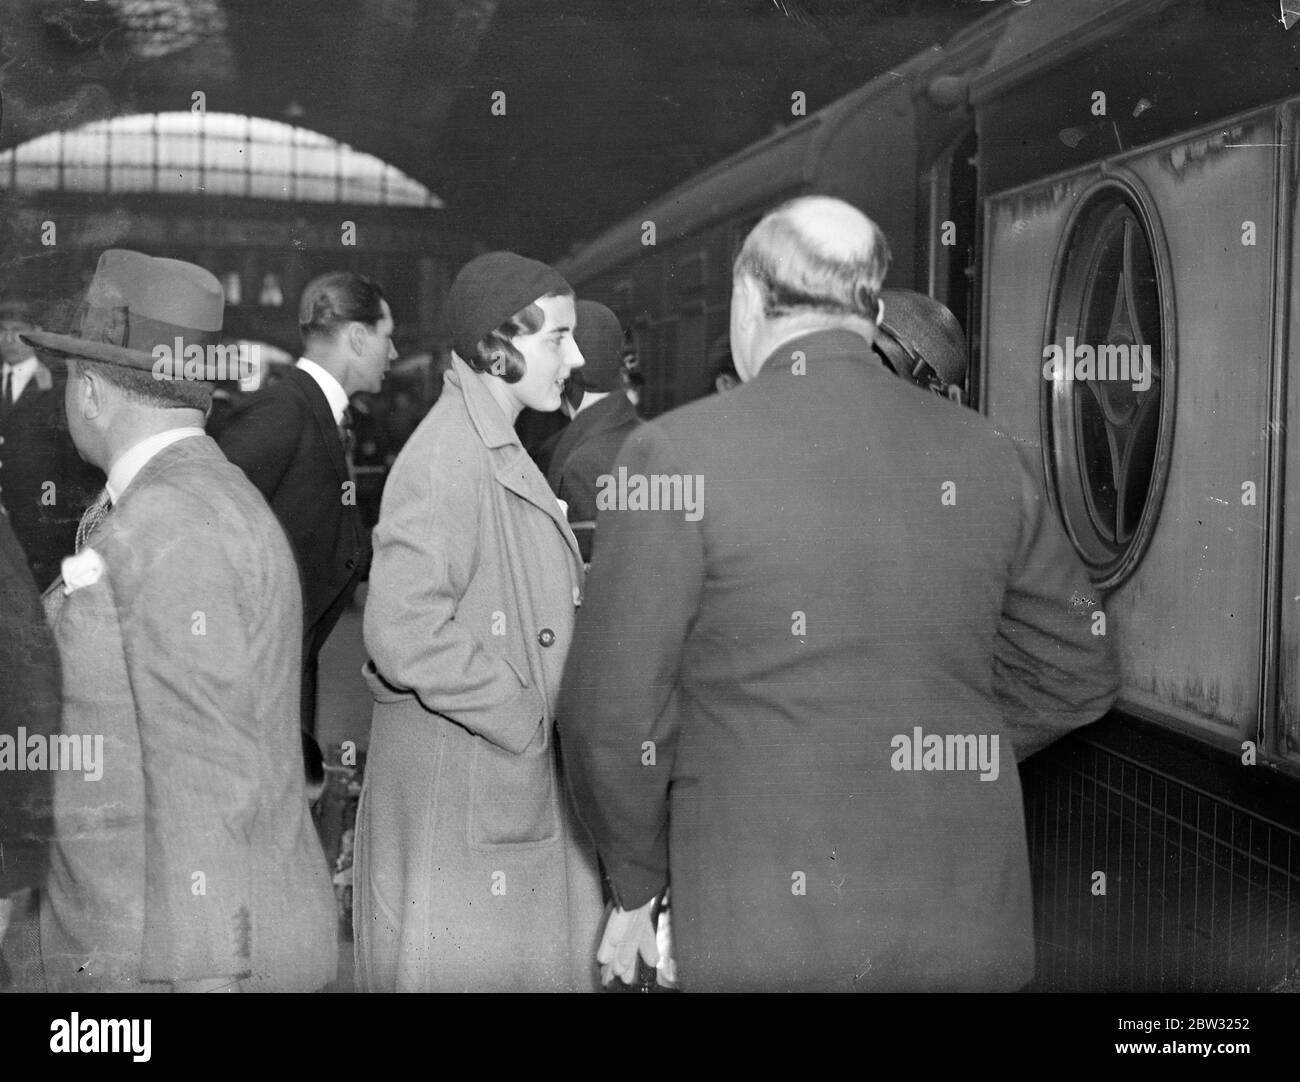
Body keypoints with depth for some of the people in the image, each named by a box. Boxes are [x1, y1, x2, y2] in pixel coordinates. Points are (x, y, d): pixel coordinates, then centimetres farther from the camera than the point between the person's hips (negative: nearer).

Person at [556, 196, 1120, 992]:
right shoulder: (984, 455, 2)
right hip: (969, 930, 4)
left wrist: (638, 886, 7)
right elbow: (1078, 674, 11)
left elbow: (614, 716, -8)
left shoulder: (679, 452, -10)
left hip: (765, 934, -4)